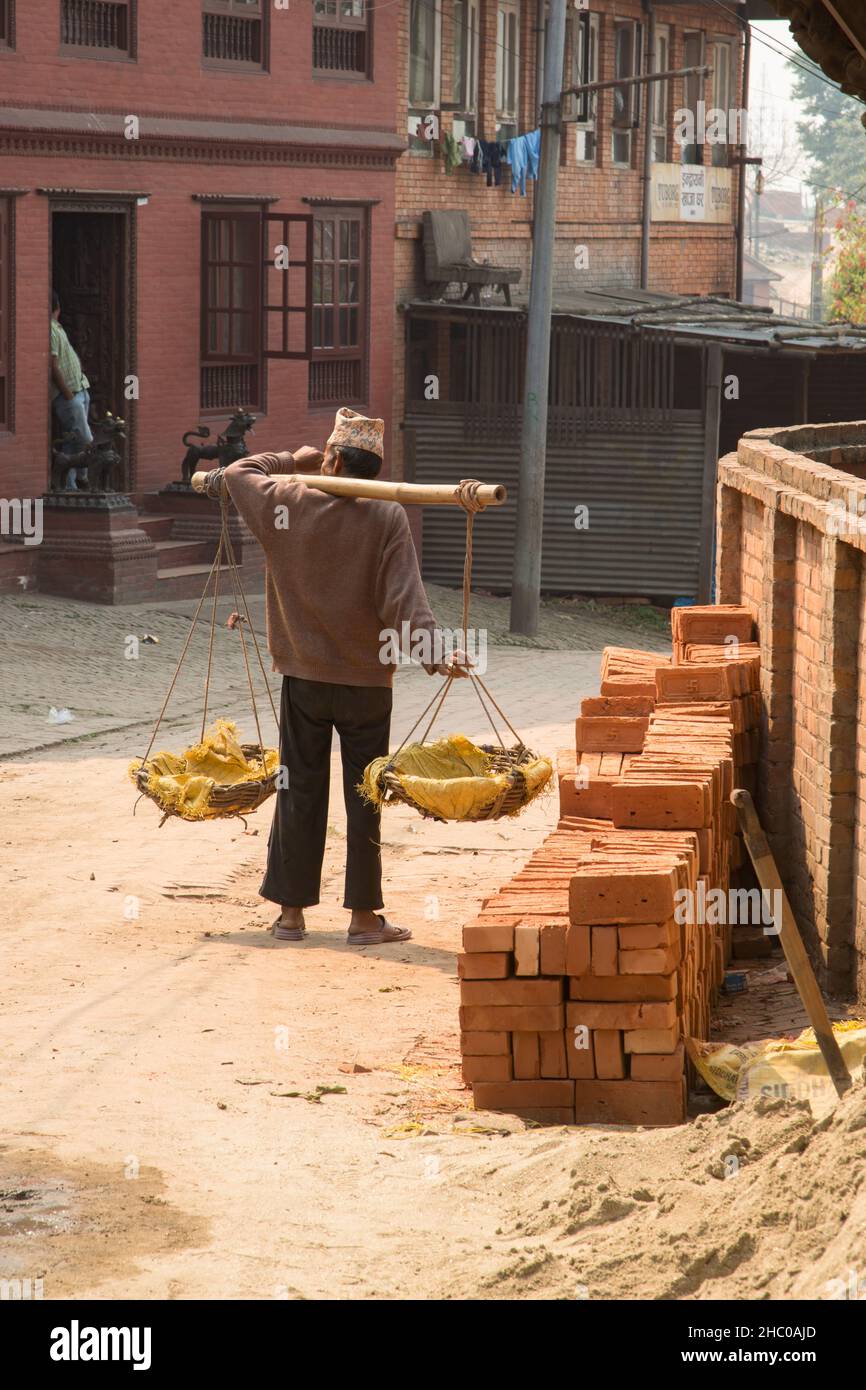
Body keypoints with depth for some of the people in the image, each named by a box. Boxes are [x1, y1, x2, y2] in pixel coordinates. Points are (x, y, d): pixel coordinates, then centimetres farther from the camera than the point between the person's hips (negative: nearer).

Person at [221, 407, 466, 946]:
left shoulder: (287, 504, -4)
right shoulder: (388, 518, -10)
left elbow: (238, 472, 15)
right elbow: (405, 598, -20)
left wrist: (292, 461, 25)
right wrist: (434, 654, -24)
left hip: (304, 678, 2)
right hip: (367, 680, -2)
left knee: (300, 792, 10)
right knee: (364, 796, 5)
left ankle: (292, 911, 13)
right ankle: (365, 915, 7)